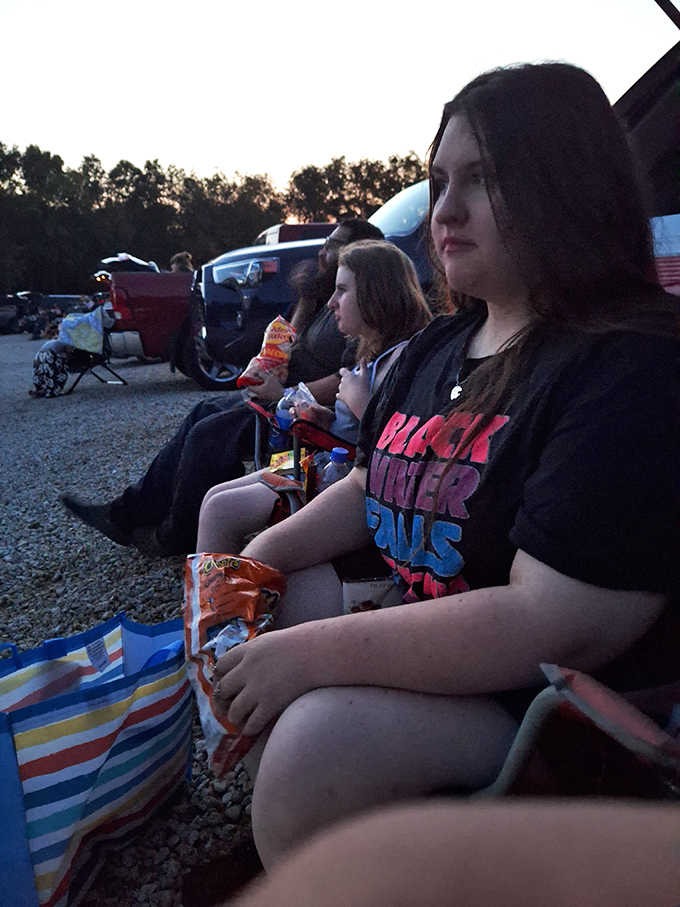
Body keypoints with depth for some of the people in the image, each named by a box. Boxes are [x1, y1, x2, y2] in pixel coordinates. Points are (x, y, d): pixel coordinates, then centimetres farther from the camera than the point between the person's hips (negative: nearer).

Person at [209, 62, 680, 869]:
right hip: (410, 631, 8)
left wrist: (310, 653, -24)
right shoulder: (439, 345, 7)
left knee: (322, 736, -32)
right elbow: (370, 486, 14)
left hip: (535, 703, -8)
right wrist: (263, 557, -2)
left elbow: (560, 627, -28)